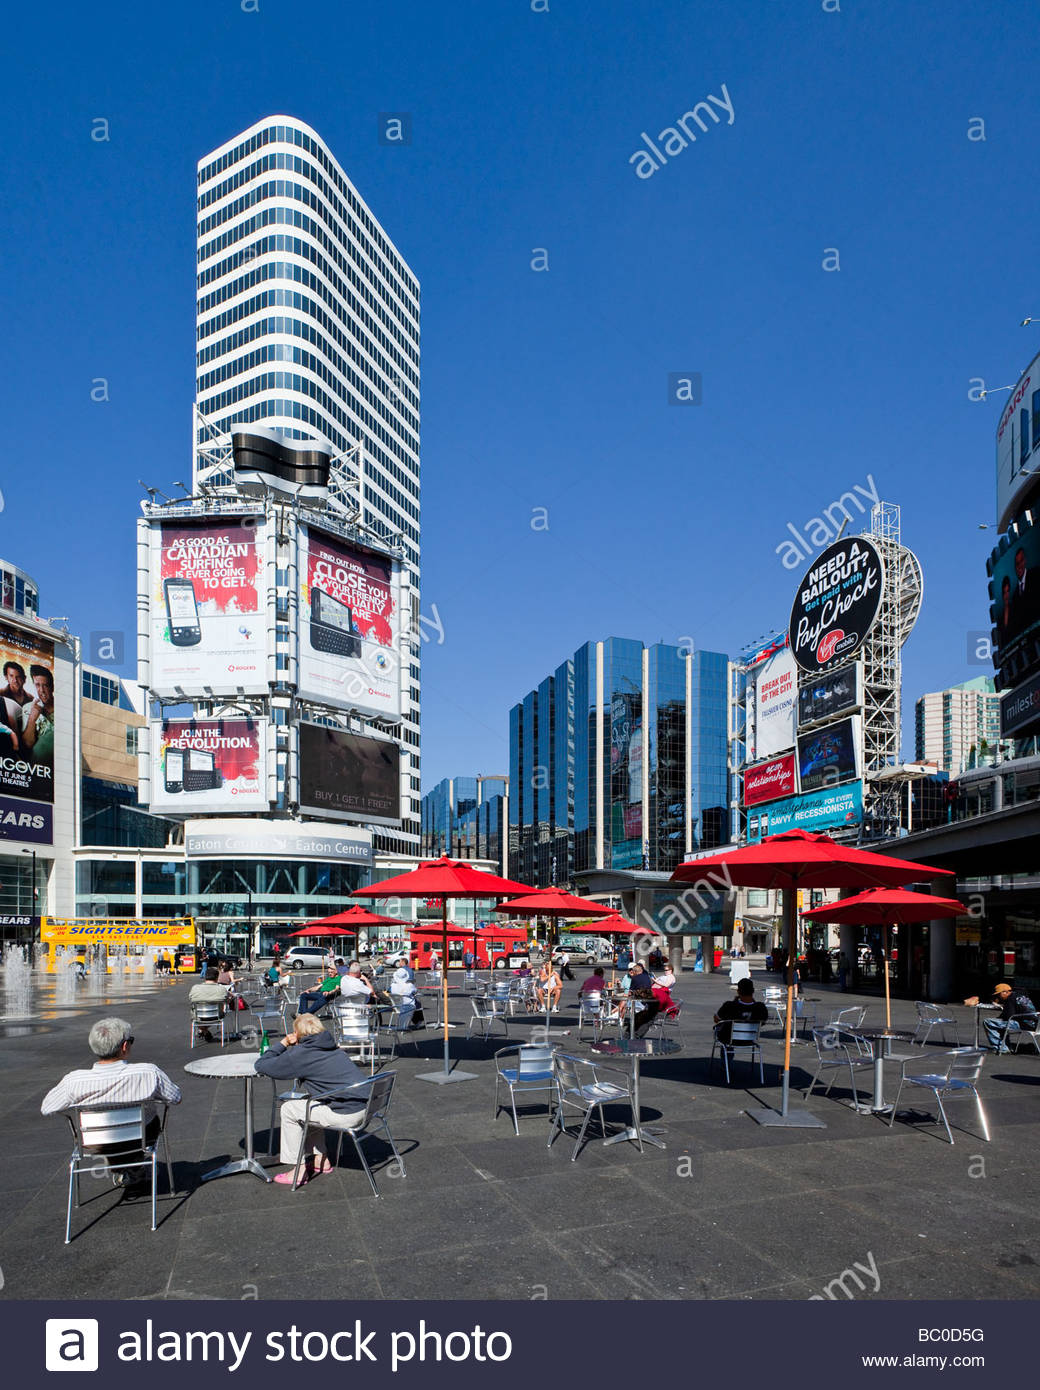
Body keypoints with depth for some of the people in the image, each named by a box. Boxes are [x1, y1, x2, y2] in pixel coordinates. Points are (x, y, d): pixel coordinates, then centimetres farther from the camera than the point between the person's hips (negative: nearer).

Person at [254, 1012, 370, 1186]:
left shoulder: (300, 1054, -7)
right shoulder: (331, 1047, 16)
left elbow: (260, 1066, -1)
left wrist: (282, 1044, 11)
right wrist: (288, 1047, 26)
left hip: (346, 1115, -8)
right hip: (364, 1105, 8)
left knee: (289, 1109, 8)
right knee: (309, 1104, 29)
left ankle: (298, 1170, 14)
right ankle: (321, 1159, 35)